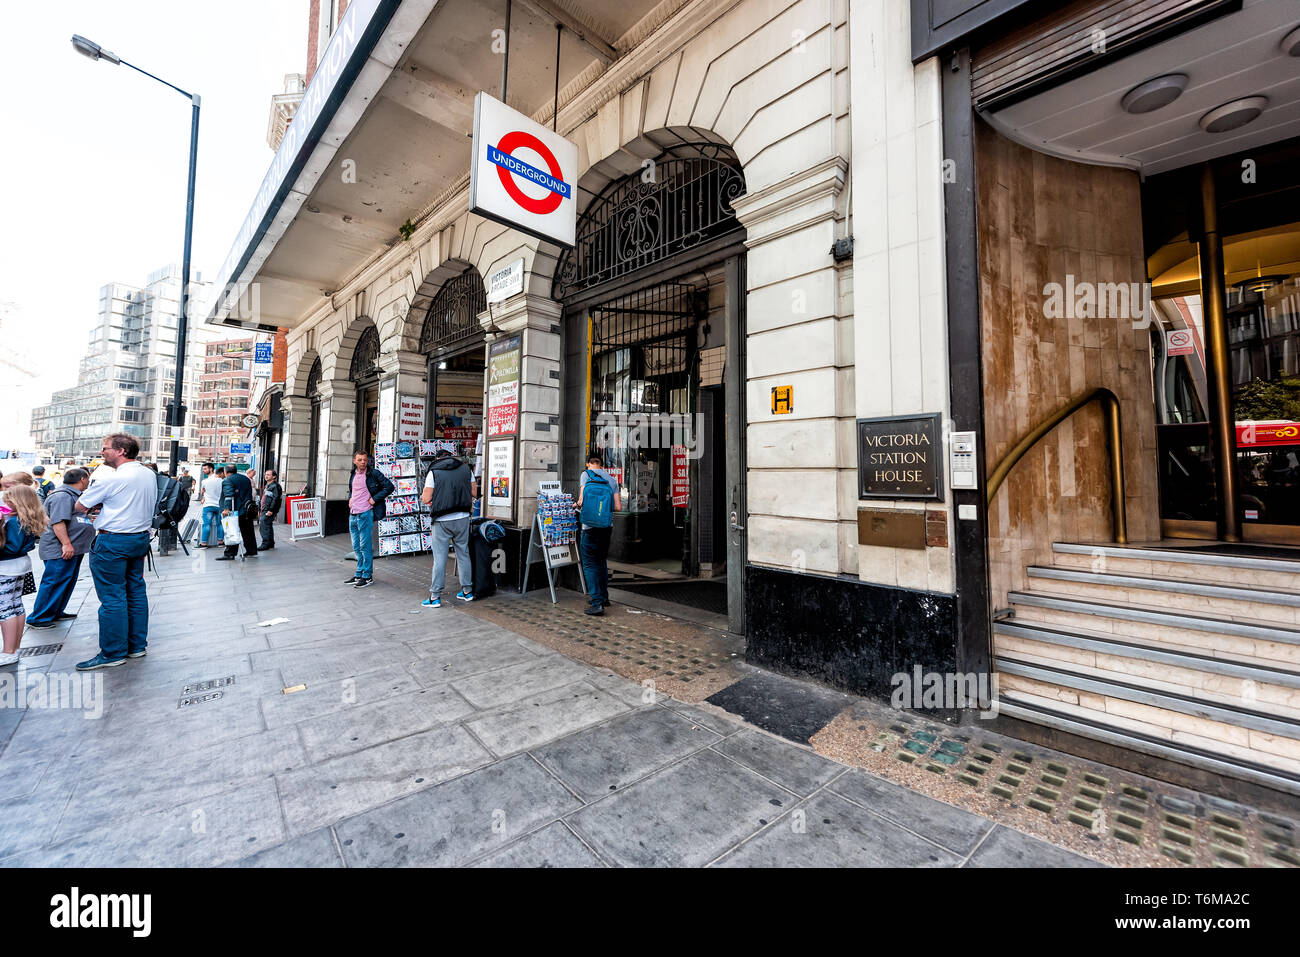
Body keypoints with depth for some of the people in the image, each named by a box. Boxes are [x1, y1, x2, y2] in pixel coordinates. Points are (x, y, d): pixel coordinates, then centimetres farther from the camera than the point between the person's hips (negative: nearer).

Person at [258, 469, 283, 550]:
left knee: (264, 526, -13)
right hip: (264, 510, 10)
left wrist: (271, 510, -23)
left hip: (269, 511, -10)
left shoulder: (275, 486, -12)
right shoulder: (266, 486, 19)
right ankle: (271, 543, 21)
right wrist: (261, 509, 23)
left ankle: (265, 544, -10)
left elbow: (276, 499, -20)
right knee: (269, 526, 14)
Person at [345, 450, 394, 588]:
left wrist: (374, 499, -12)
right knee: (356, 547, 13)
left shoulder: (374, 473, -8)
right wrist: (350, 498, 13)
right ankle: (359, 575, 23)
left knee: (365, 546, -5)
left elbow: (389, 487, -11)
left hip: (365, 514, -7)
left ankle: (367, 576, 3)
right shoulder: (353, 475, 13)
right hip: (353, 515, 7)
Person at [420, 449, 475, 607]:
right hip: (463, 518, 3)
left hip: (442, 520, -3)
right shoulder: (466, 468, 6)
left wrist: (424, 495, 14)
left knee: (439, 558, 2)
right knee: (463, 554, 13)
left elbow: (426, 499, -7)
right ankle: (467, 591, 21)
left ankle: (435, 597, 7)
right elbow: (473, 493, 10)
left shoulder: (434, 471, -4)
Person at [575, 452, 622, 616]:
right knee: (602, 561, 20)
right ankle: (604, 597, 29)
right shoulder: (611, 479, 10)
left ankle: (597, 603, -6)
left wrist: (578, 505, 10)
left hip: (590, 527, -5)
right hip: (607, 527, 5)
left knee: (590, 564, 0)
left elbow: (582, 499, -12)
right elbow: (618, 507, 3)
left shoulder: (586, 474, -1)